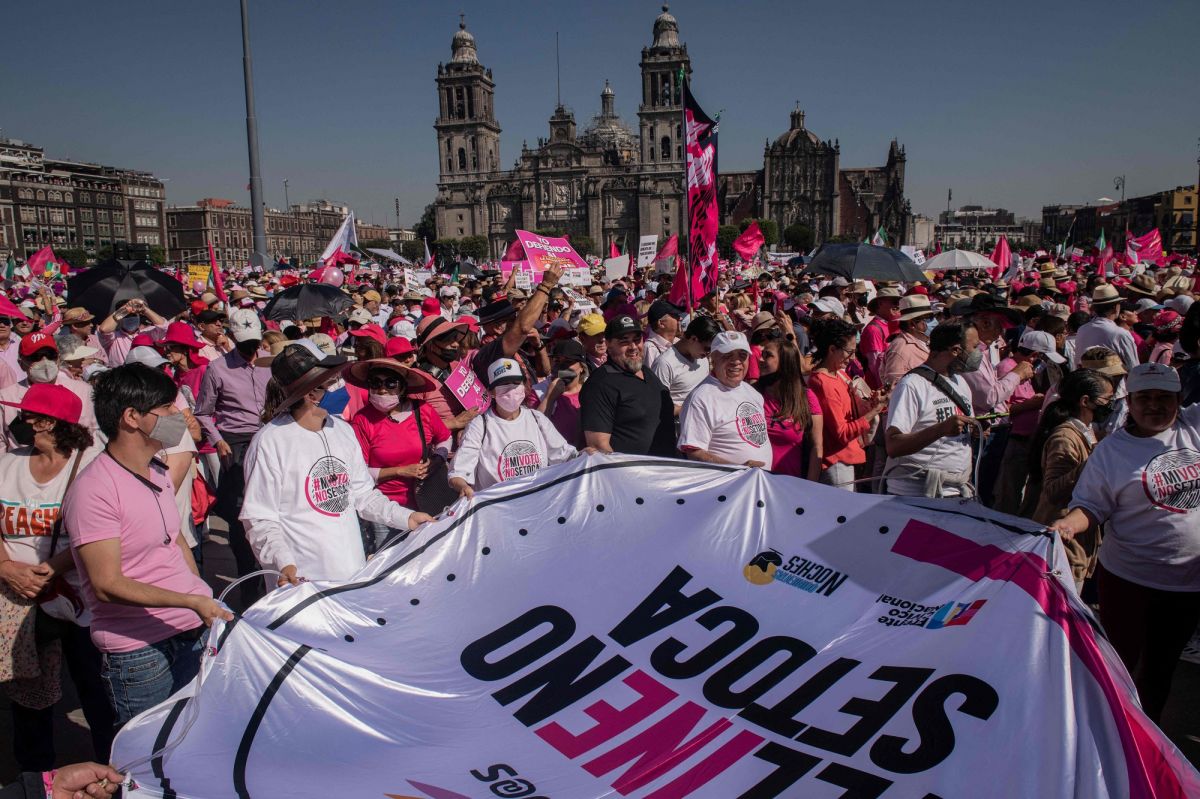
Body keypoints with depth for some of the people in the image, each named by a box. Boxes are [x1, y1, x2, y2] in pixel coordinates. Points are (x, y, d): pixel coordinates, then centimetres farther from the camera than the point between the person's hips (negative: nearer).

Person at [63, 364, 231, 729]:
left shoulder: (158, 471, 8)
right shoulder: (93, 490, -19)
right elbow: (108, 585, -21)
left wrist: (202, 598, 12)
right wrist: (190, 601, -27)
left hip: (193, 630, 7)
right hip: (138, 650, -7)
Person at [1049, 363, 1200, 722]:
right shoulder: (1110, 450, -8)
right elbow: (1090, 506, -10)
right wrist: (1069, 523, -29)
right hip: (1129, 580, -3)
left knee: (1162, 666, 19)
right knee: (1122, 662, 7)